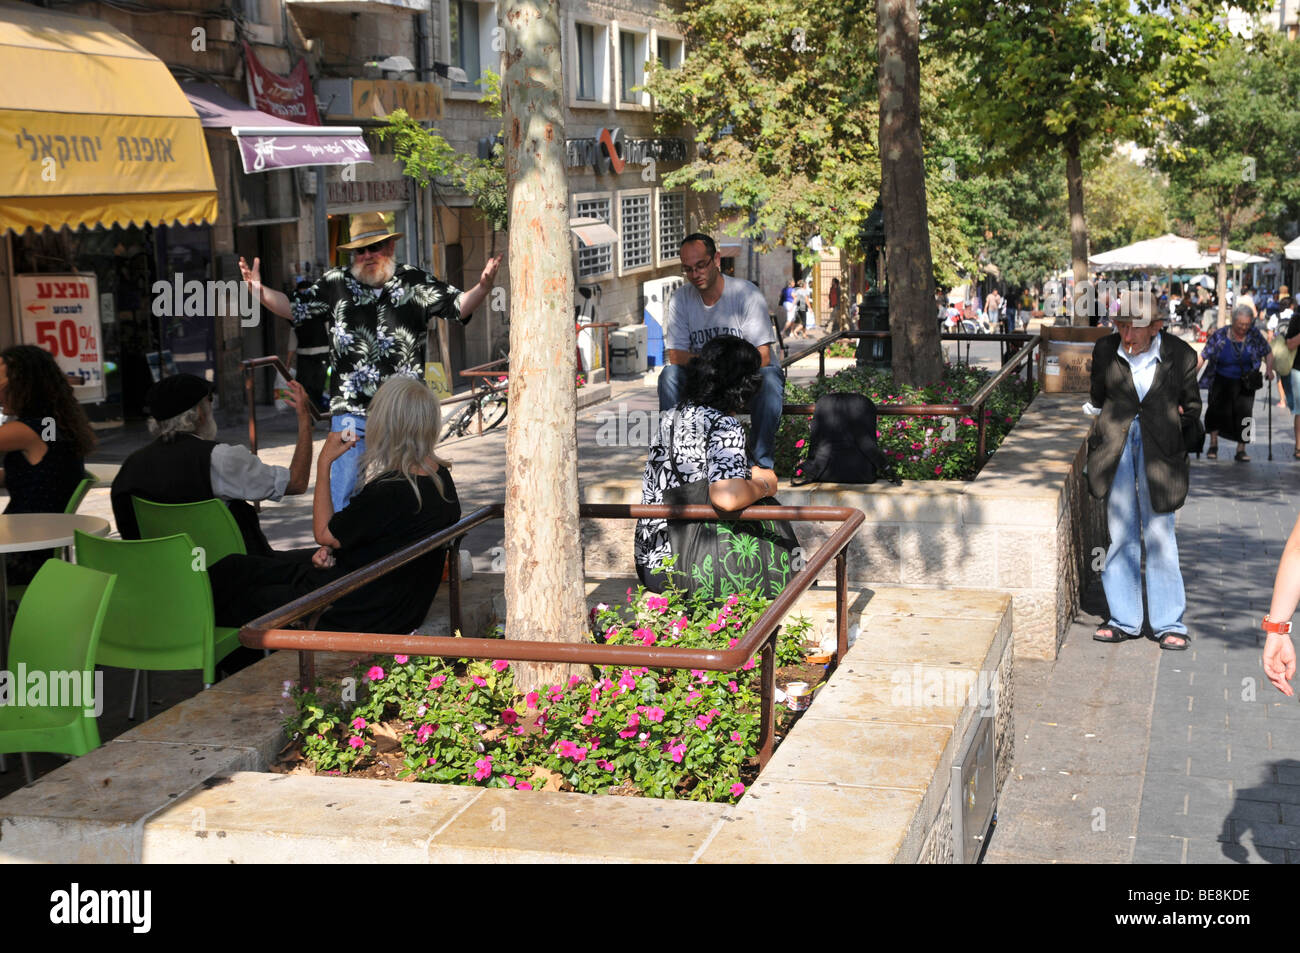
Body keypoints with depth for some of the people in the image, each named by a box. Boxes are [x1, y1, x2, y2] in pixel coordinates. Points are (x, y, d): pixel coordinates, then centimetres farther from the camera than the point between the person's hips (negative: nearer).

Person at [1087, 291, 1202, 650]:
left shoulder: (1180, 355, -4)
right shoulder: (1105, 351, 0)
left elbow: (1190, 404, 11)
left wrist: (1186, 431, 2)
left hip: (1159, 449, -2)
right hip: (1117, 446, 2)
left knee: (1160, 537, 0)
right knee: (1121, 536, 7)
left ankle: (1169, 624, 11)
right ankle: (1124, 620, 17)